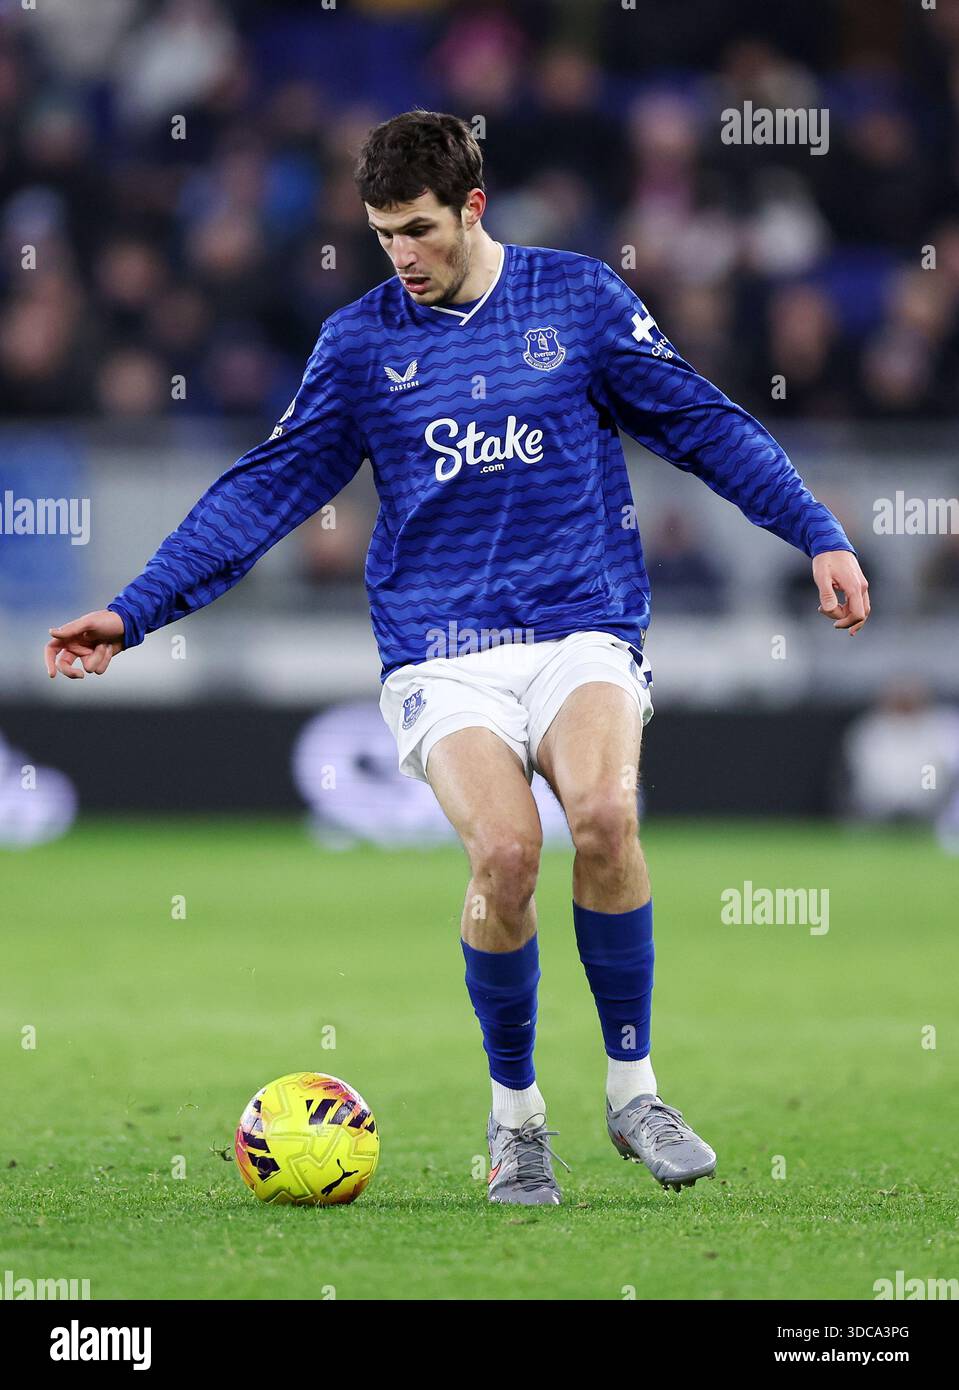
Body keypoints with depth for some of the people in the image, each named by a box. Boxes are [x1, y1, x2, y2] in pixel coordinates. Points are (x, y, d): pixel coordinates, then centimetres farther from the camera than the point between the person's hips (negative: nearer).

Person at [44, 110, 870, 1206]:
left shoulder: (579, 298, 7)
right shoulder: (359, 343, 8)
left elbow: (705, 426, 14)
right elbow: (263, 492, 10)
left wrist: (819, 536, 8)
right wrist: (132, 614, 4)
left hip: (583, 631, 0)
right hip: (443, 654, 0)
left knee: (604, 814, -29)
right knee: (504, 849, -25)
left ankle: (631, 1087, -10)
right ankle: (515, 1111, -2)